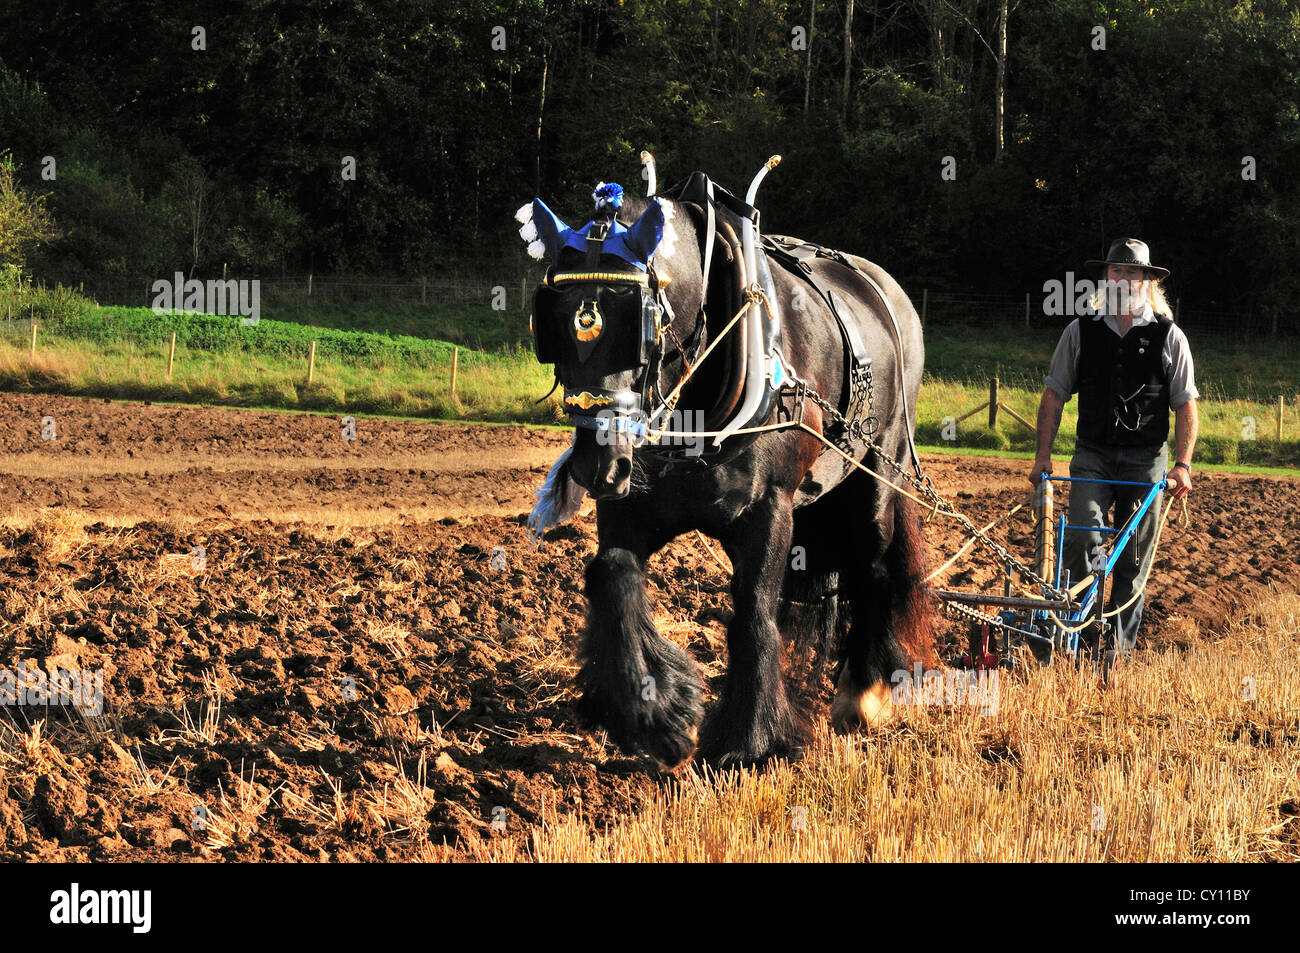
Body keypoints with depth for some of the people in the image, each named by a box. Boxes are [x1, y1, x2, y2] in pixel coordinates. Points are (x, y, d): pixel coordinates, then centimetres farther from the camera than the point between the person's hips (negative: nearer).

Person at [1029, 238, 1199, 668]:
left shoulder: (1169, 338, 2)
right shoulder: (1081, 332, 6)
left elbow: (1186, 406, 4)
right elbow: (1054, 395, 10)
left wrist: (1183, 464, -6)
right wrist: (1043, 454, 2)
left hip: (1146, 459, 0)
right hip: (1093, 455, 0)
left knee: (1134, 557, 1)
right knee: (1082, 535, -19)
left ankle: (1119, 642, 10)